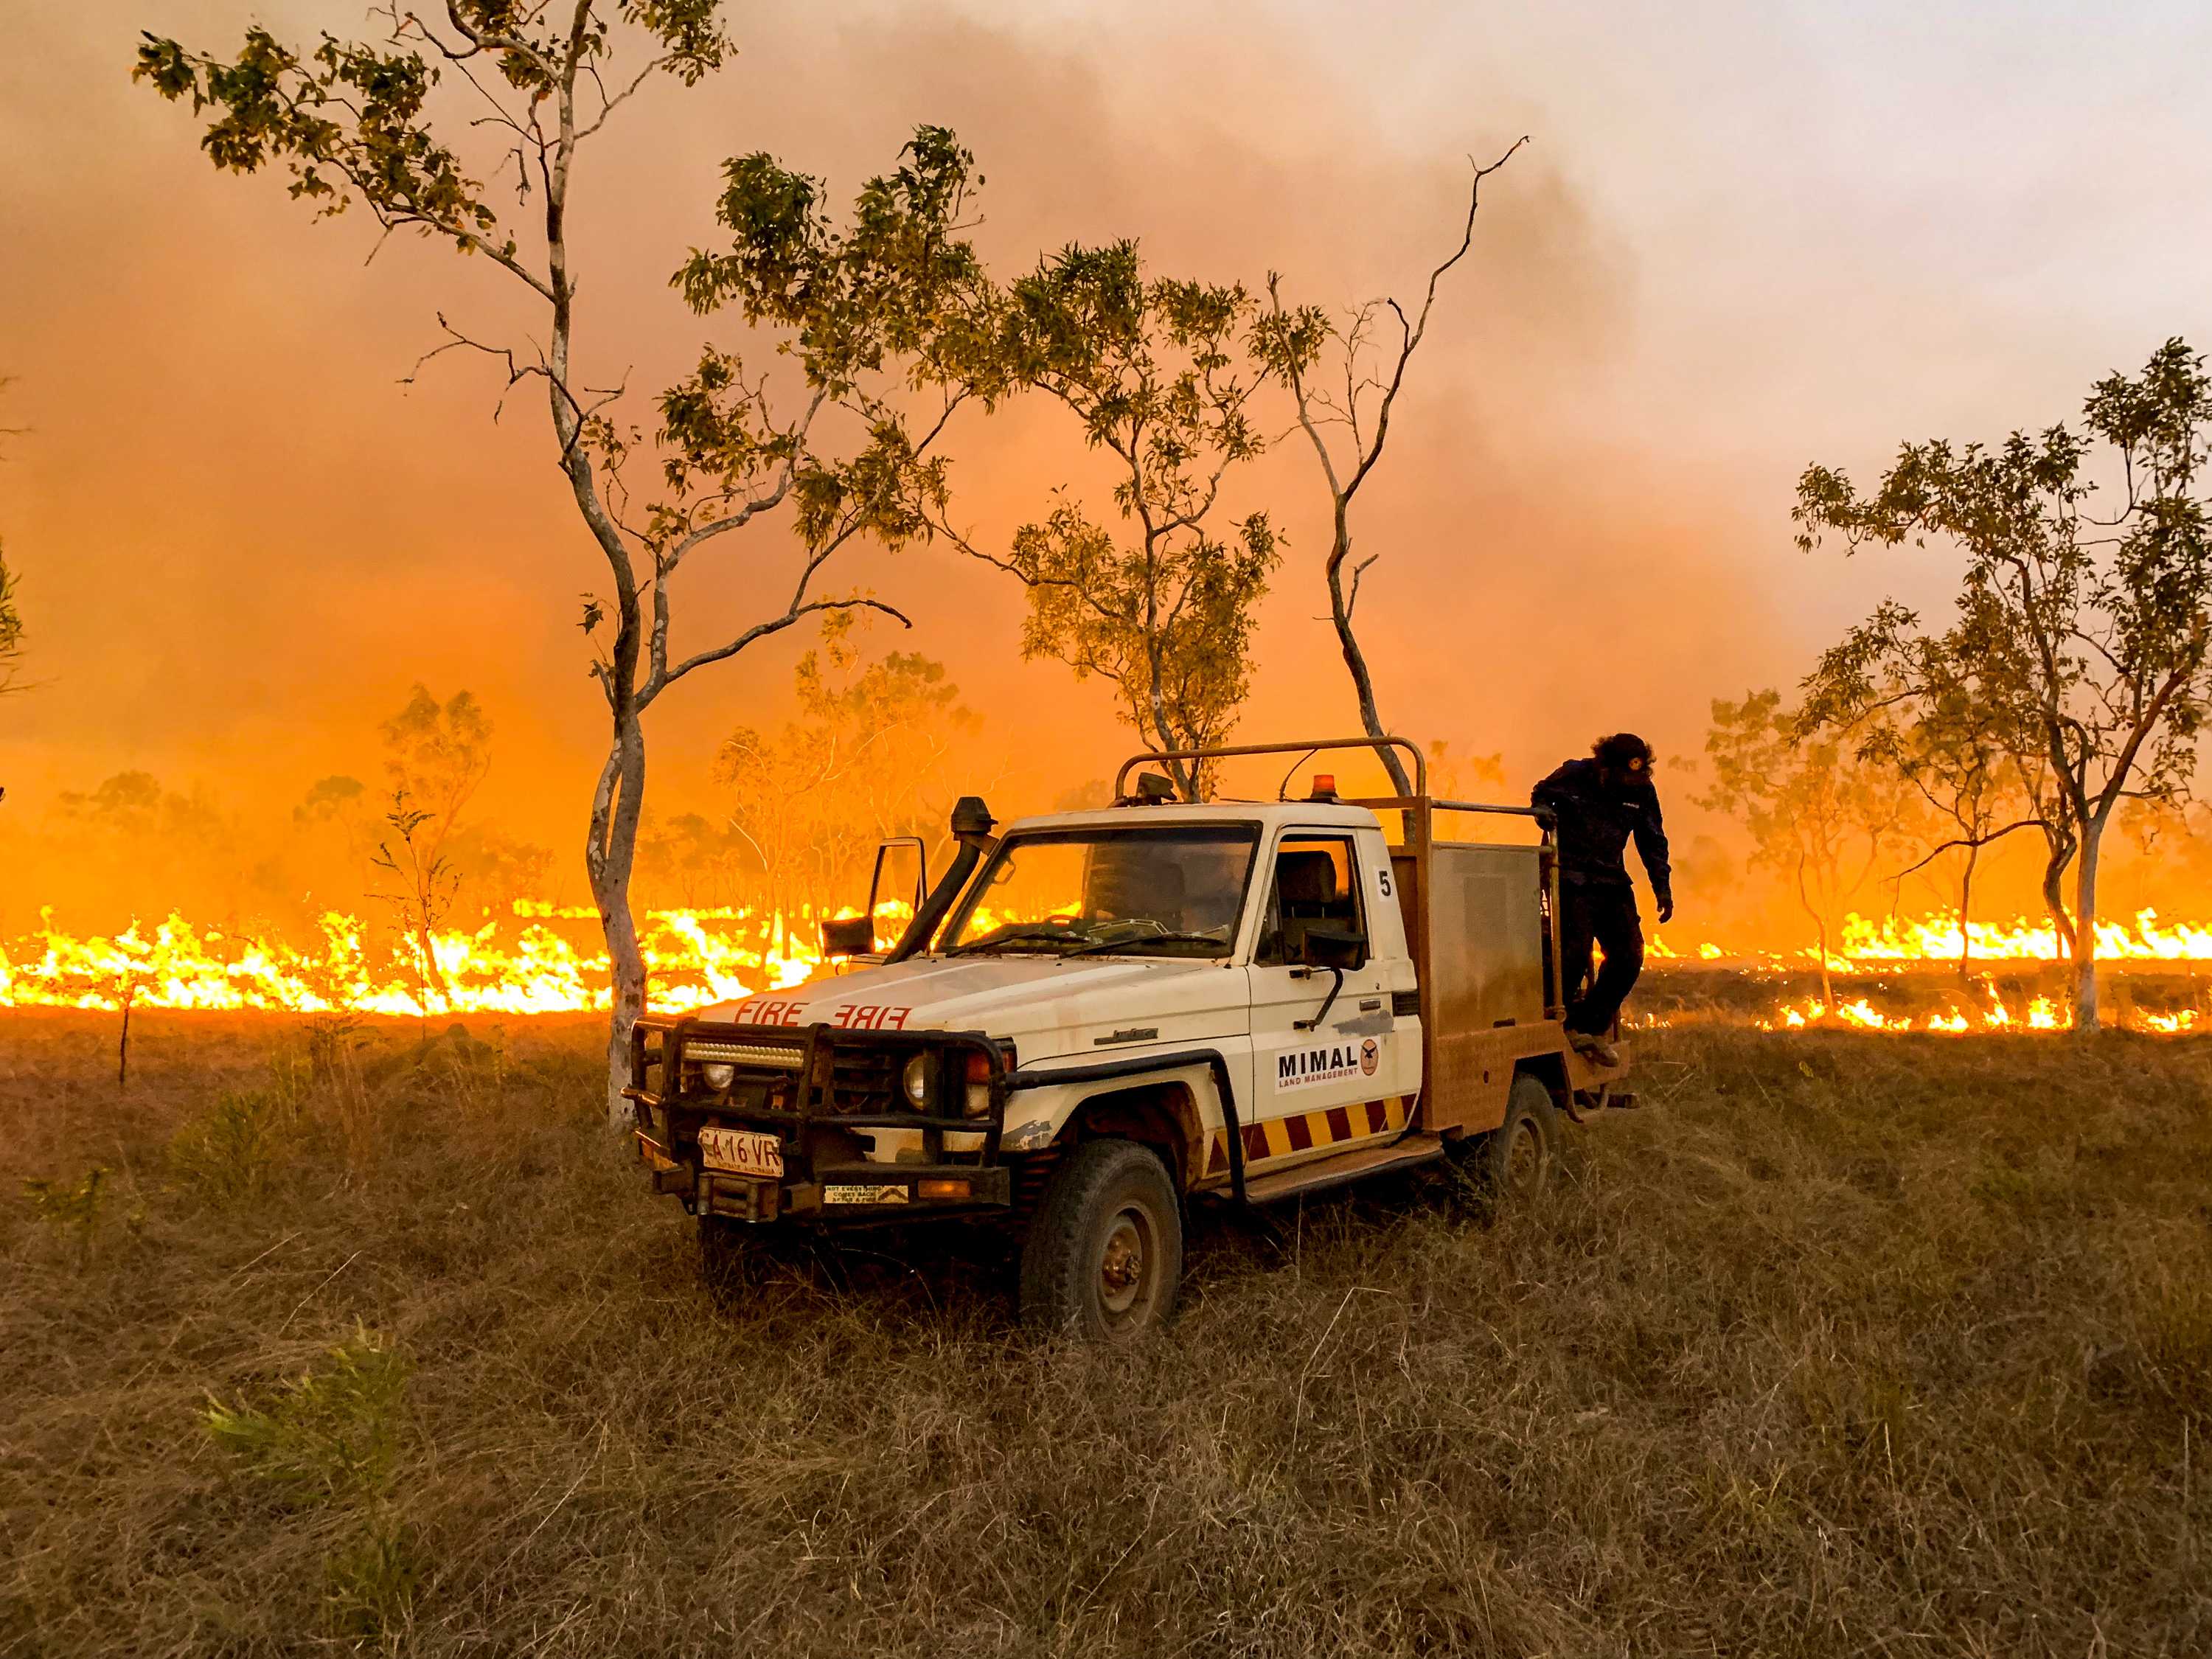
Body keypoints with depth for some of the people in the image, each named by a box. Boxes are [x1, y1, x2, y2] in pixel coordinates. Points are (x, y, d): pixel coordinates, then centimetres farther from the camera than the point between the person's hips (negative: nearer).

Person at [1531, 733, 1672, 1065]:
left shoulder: (1643, 791, 3)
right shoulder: (1574, 775, -9)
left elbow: (1653, 842, 11)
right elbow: (1540, 795, 6)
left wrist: (1663, 888, 4)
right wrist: (1547, 815, -18)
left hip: (1612, 882, 5)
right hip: (1573, 879, -5)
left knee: (1629, 956, -2)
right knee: (1576, 950, -18)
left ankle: (1591, 1029, 11)